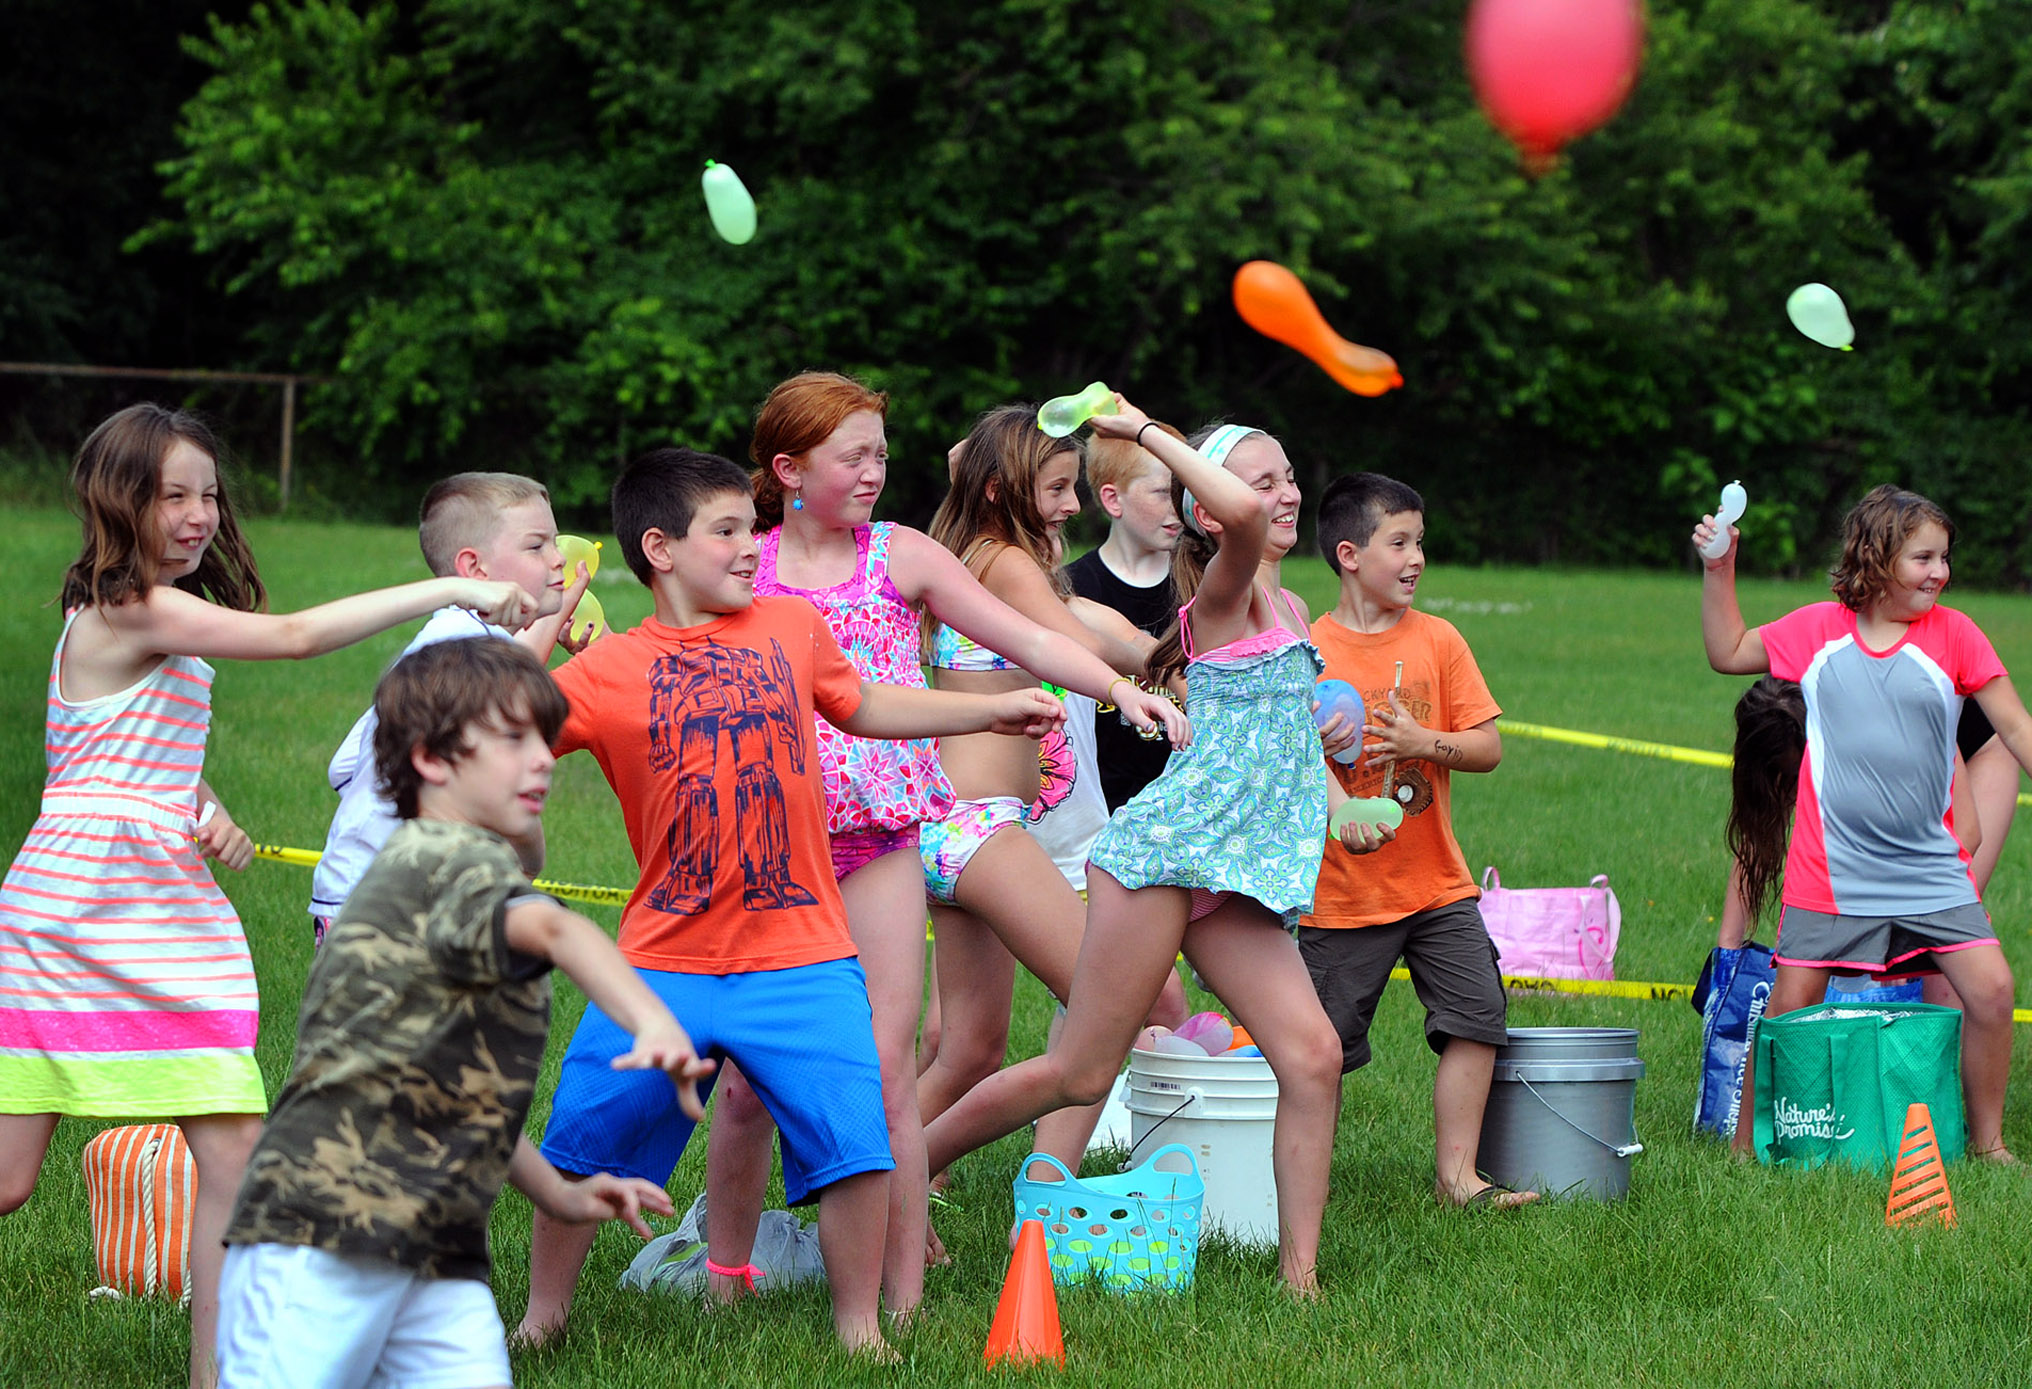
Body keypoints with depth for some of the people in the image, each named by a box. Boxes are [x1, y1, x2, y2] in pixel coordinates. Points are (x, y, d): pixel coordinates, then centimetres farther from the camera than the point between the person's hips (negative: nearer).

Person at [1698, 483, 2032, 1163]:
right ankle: (1745, 1146, 14)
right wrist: (1718, 570, 6)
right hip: (1832, 870, 0)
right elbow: (1728, 653, 16)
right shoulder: (1818, 630, 3)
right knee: (1789, 1008, 0)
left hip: (1931, 868, 0)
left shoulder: (1953, 635, 0)